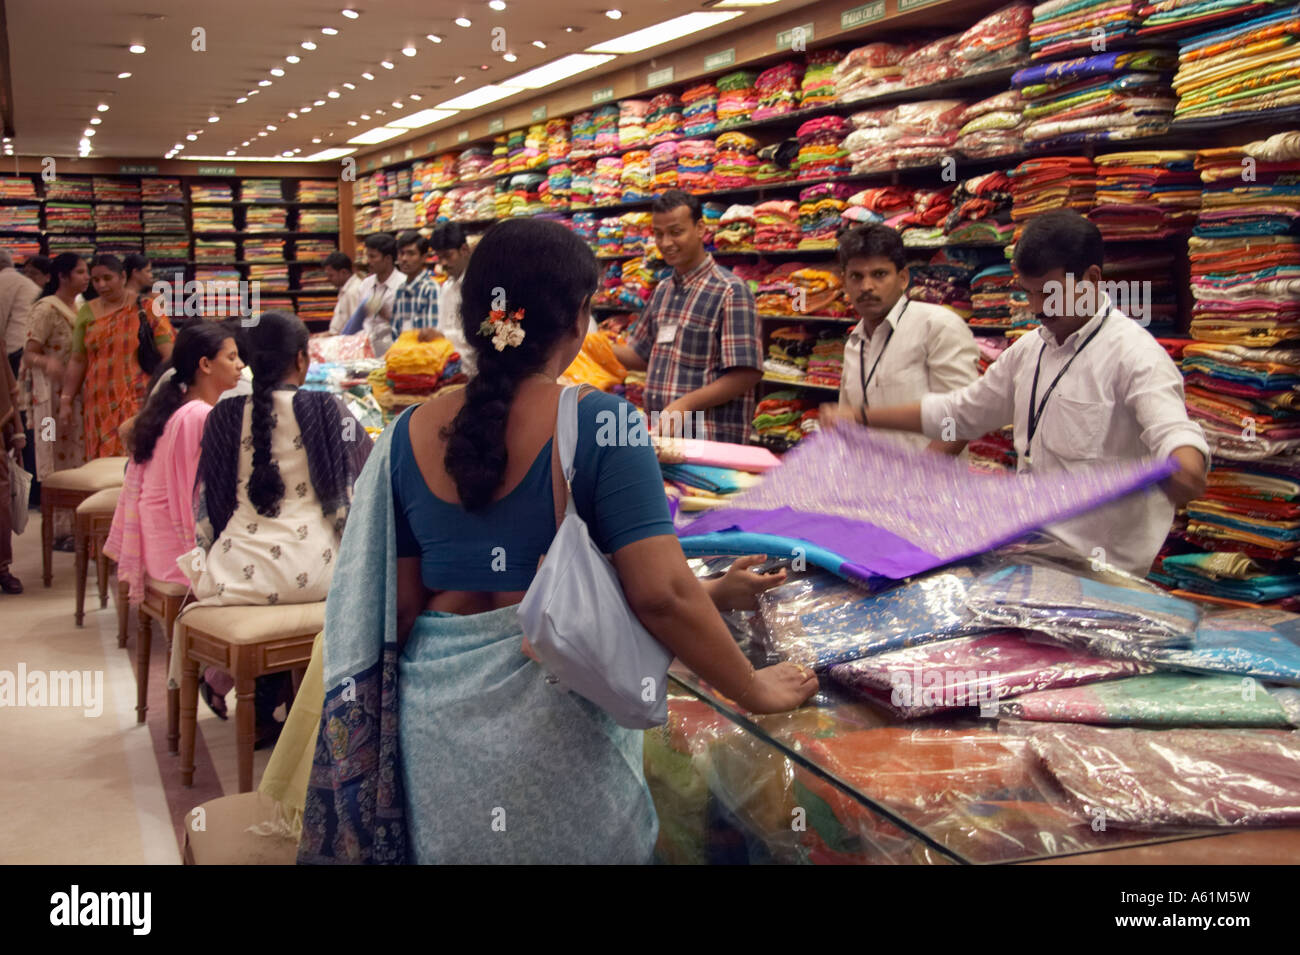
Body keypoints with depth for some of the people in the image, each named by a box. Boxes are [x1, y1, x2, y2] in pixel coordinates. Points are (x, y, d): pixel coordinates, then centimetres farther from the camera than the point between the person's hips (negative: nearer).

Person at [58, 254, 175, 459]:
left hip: (138, 401, -3)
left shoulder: (145, 309, 1)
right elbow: (77, 361, 13)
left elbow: (168, 354, -4)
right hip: (100, 402, 4)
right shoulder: (87, 313, 11)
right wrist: (65, 401, 9)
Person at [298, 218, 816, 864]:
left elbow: (397, 603, 4)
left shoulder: (410, 435, -1)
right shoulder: (598, 424, -15)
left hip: (431, 713, 5)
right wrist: (754, 690, -6)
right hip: (549, 712, -4)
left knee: (444, 845, 23)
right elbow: (661, 593, -19)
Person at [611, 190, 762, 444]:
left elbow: (747, 373, -18)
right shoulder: (662, 291, 13)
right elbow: (642, 356, 20)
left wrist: (686, 404, -26)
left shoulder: (730, 291, -12)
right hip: (662, 437, 7)